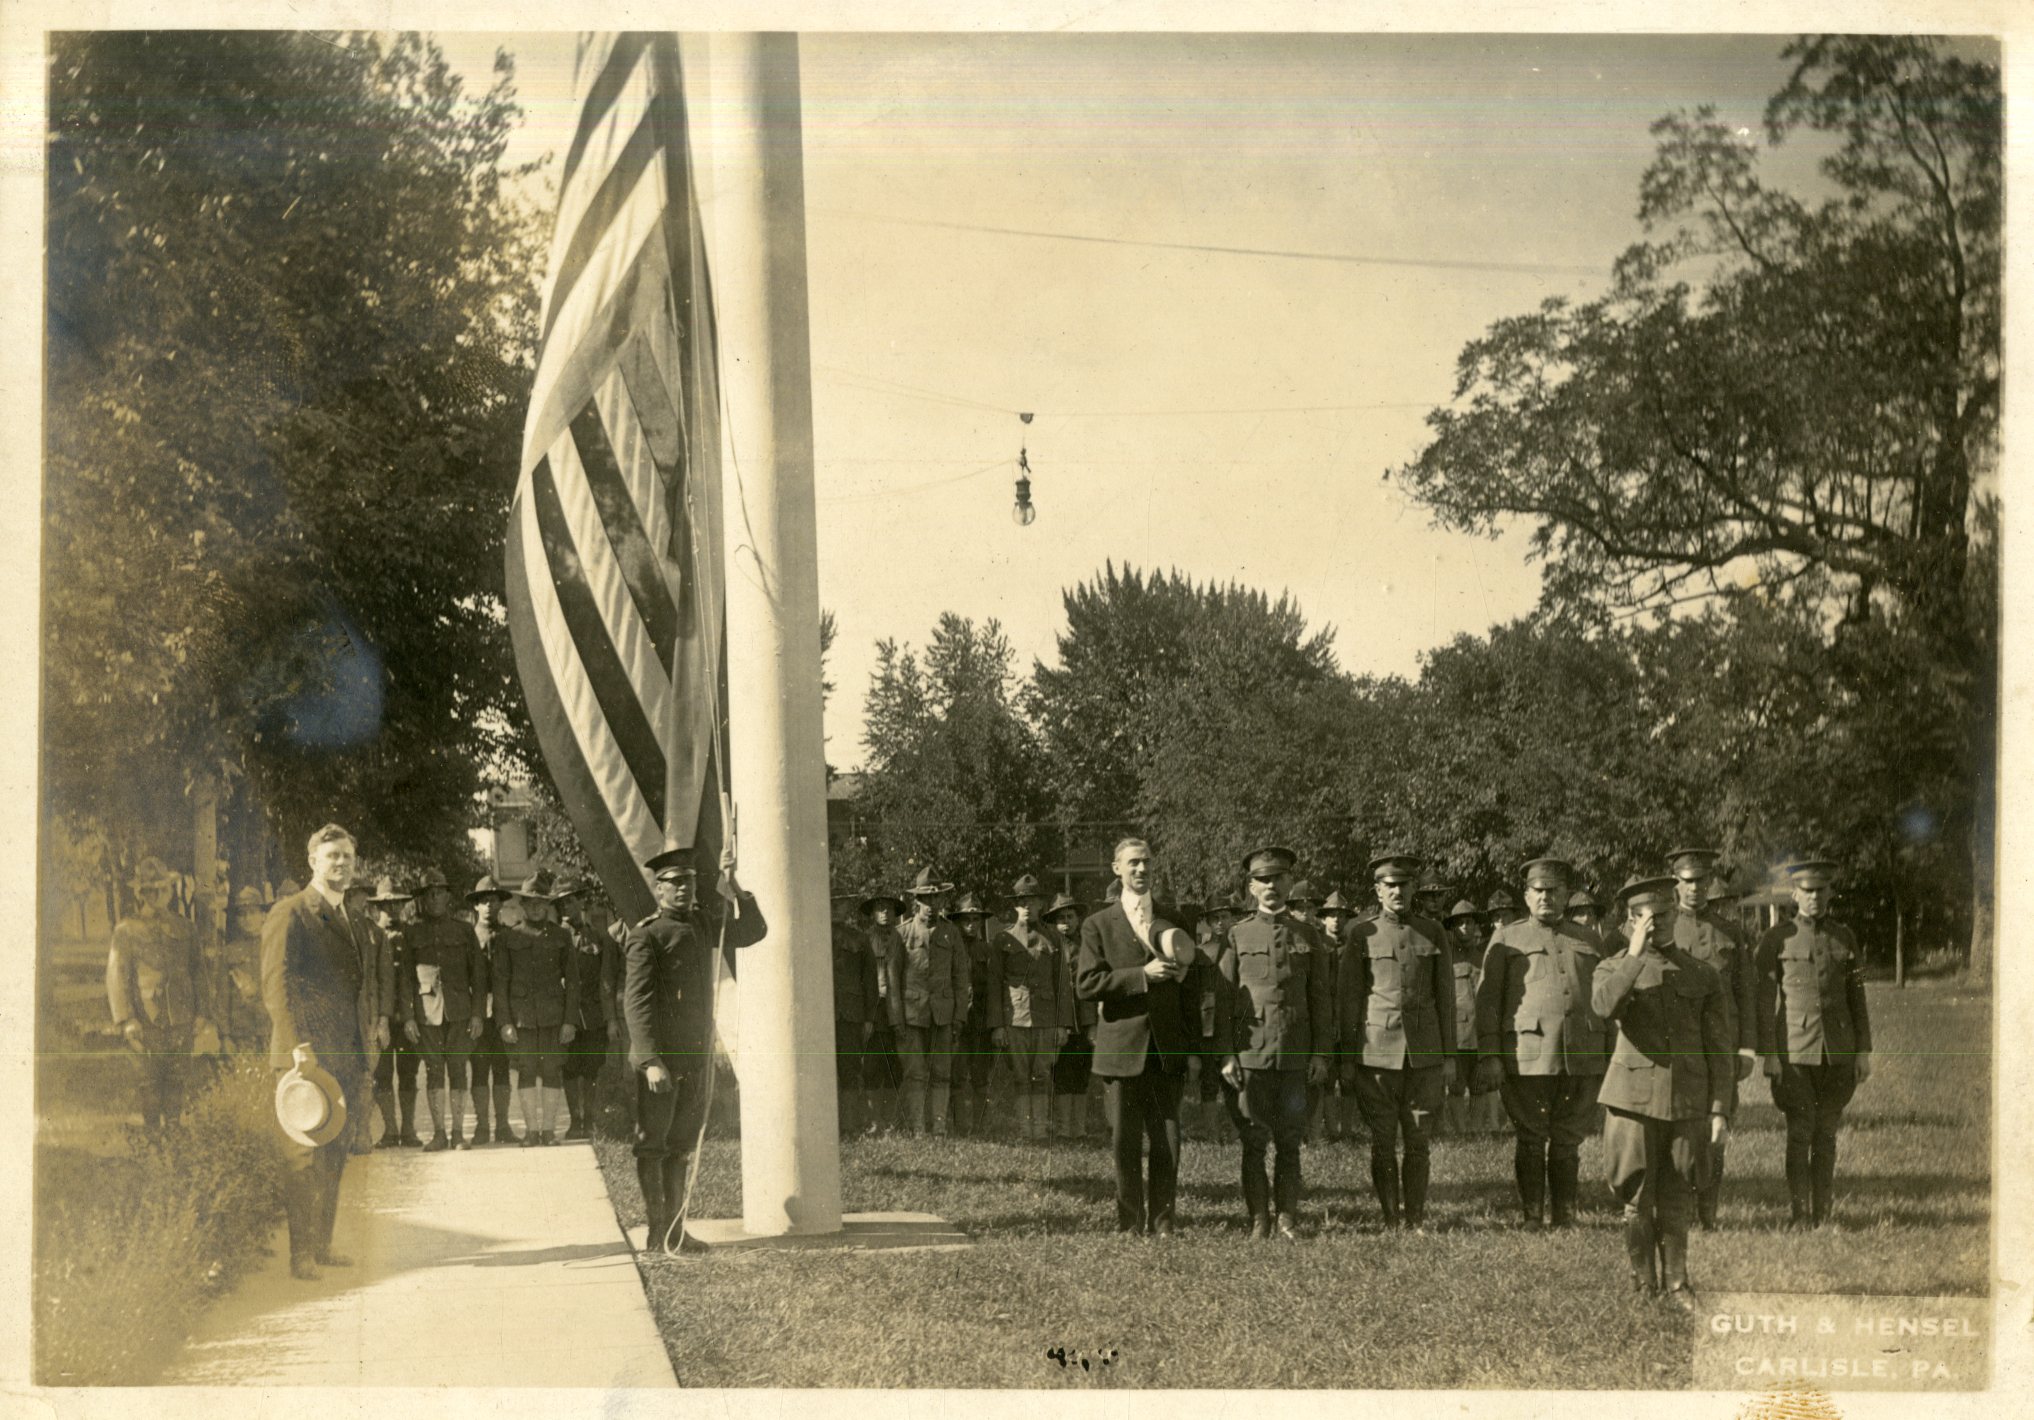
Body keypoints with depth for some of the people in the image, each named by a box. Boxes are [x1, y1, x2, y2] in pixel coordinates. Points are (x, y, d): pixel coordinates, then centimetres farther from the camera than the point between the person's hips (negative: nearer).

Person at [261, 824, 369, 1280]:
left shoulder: (354, 926, 20)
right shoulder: (290, 914, -5)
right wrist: (298, 1045, -22)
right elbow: (275, 984, -13)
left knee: (334, 1157, 10)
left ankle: (322, 1243, 17)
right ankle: (300, 1253, -7)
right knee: (304, 1156, -9)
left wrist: (360, 1056, 17)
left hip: (341, 1058, 8)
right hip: (303, 1056, -8)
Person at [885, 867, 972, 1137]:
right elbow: (893, 979, 3)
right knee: (915, 1075, -5)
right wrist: (897, 1020, -3)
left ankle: (940, 1129, 8)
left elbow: (961, 976, 11)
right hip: (912, 1014, -2)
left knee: (942, 1075, 3)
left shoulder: (950, 933, 10)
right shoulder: (902, 934, 3)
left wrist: (960, 1015, 4)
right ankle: (915, 1130, -3)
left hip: (943, 1014, 2)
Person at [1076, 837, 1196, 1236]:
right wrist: (1142, 975, -14)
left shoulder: (1174, 921, 13)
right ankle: (1129, 1225, 10)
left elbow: (1190, 985, 16)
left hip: (1167, 1051, 2)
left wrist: (1196, 1039, 10)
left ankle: (1162, 1225, 6)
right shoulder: (1098, 926, 6)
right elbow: (1086, 985, -6)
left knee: (1167, 1142, -2)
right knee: (1125, 1143, 2)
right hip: (1121, 1049, -2)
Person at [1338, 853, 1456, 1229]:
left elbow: (1446, 997, 9)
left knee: (1419, 1142, 3)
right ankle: (1390, 1222, 8)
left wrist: (1449, 1055, 5)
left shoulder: (1433, 933, 8)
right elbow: (1347, 1000, 3)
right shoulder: (1361, 936, 3)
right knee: (1382, 1141, 1)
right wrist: (1347, 1059, 0)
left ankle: (1416, 1219, 11)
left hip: (1424, 1053, 1)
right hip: (1376, 1052, -1)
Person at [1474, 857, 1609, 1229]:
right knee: (1531, 1139, -1)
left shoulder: (1588, 940, 18)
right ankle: (1532, 1221, 5)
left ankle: (1566, 1220, 12)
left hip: (1582, 1056, 2)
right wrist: (1488, 1056, -6)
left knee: (1569, 1142, 5)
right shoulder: (1507, 939, 9)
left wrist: (1613, 1055, 12)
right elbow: (1488, 999, 3)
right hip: (1527, 1055, -2)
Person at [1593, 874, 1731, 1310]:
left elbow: (1718, 1045, 10)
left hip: (1689, 1102, 2)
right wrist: (1635, 954, -20)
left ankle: (1676, 1284, 16)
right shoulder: (1613, 968, 5)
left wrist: (1720, 1108, 4)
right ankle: (1643, 1285, 13)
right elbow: (1604, 1006, -20)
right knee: (1637, 1201, 1)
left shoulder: (1702, 974, 10)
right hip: (1635, 1099, -2)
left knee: (1677, 1201, 5)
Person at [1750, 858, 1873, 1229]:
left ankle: (1823, 1213, 12)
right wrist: (1768, 1054, -8)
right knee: (1800, 1131, -7)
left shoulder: (1844, 938, 9)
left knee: (1827, 1132, 6)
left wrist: (1863, 1051, 8)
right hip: (1794, 1050, -3)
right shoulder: (1776, 938, -1)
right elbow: (1763, 999, -3)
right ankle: (1799, 1214, -3)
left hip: (1837, 1051, 3)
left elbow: (1857, 998, 12)